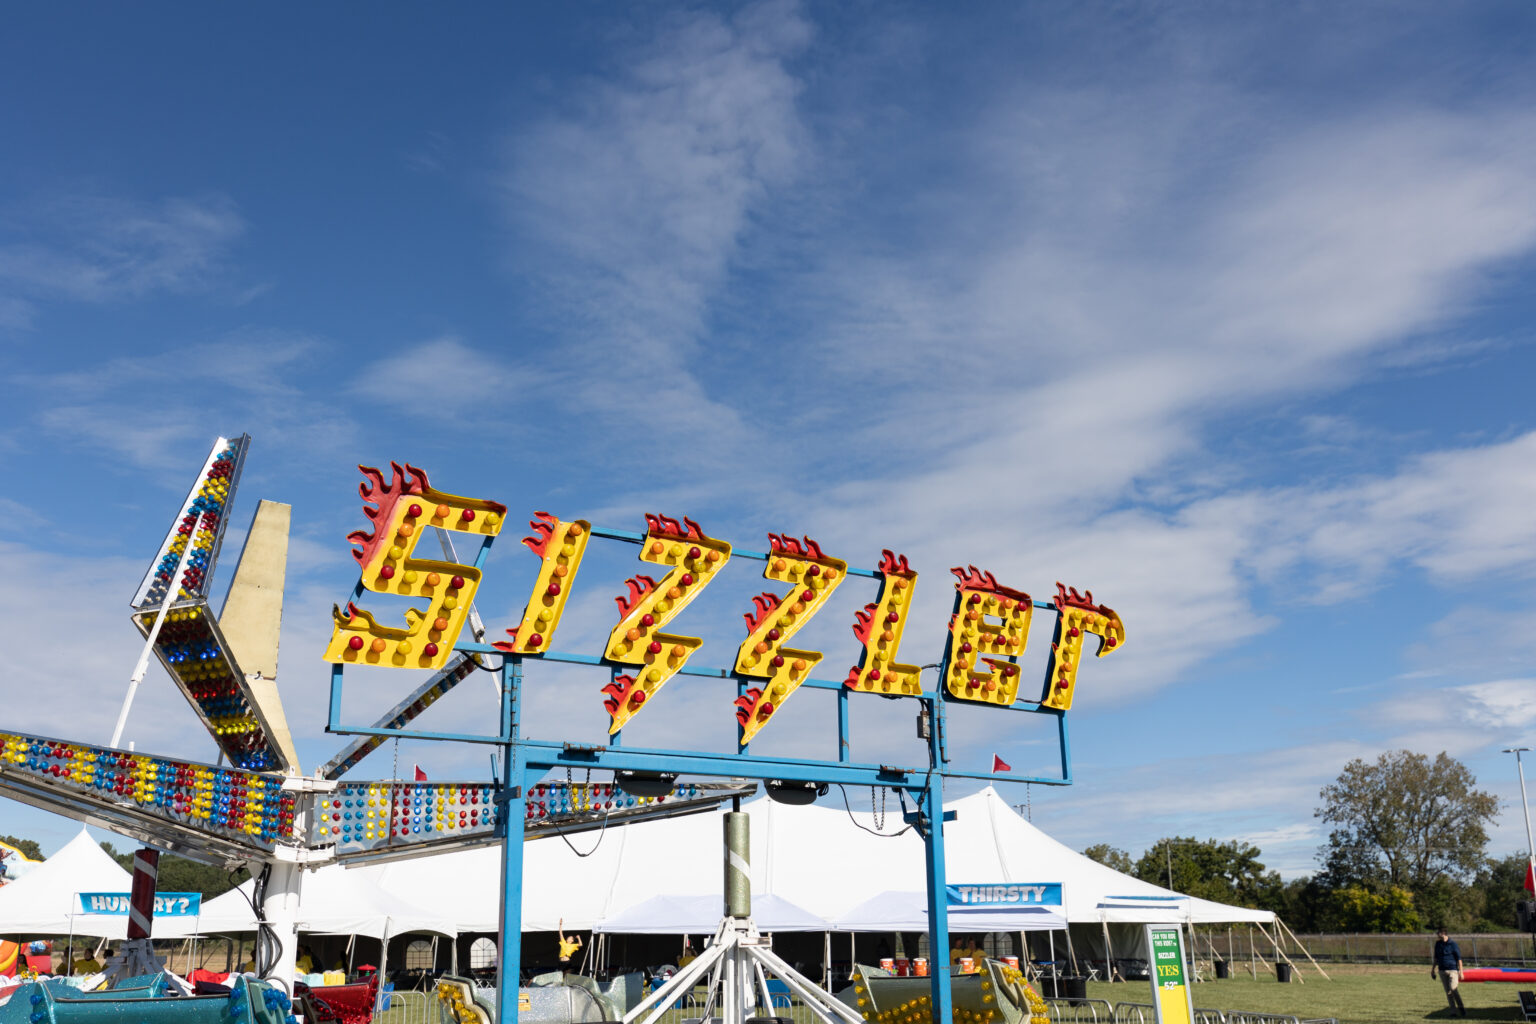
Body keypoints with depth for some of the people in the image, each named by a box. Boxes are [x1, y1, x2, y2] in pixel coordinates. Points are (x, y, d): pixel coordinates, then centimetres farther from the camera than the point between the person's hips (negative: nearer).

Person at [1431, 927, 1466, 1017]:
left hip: (1453, 970, -5)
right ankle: (1454, 1011, 10)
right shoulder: (1438, 944, 8)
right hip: (1442, 971, 5)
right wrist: (1433, 970, 17)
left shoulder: (1453, 945, -8)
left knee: (1453, 988, -19)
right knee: (1448, 992, 4)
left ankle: (1461, 1006, 1)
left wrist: (1461, 972, -9)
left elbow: (1459, 959, -5)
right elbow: (1435, 958, 17)